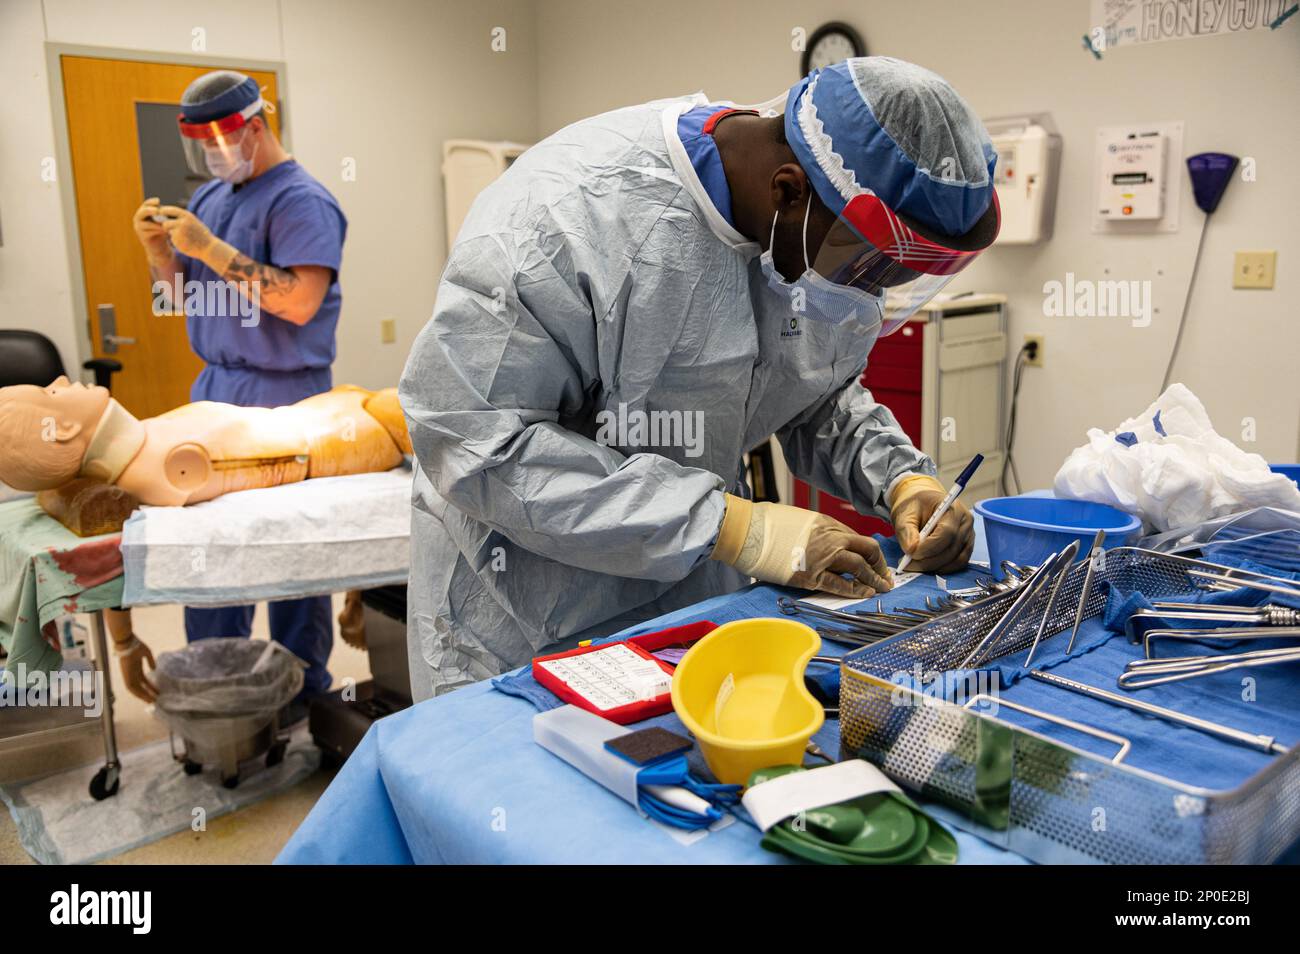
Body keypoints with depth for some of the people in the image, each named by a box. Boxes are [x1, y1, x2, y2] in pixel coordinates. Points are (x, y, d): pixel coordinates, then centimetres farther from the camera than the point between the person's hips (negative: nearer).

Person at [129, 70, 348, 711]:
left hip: (282, 399, -8)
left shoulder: (301, 201, -10)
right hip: (215, 391, 8)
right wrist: (158, 247, 0)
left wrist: (212, 249, -22)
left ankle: (305, 692, 16)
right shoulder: (211, 196, 14)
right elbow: (181, 294, 19)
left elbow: (300, 302, -23)